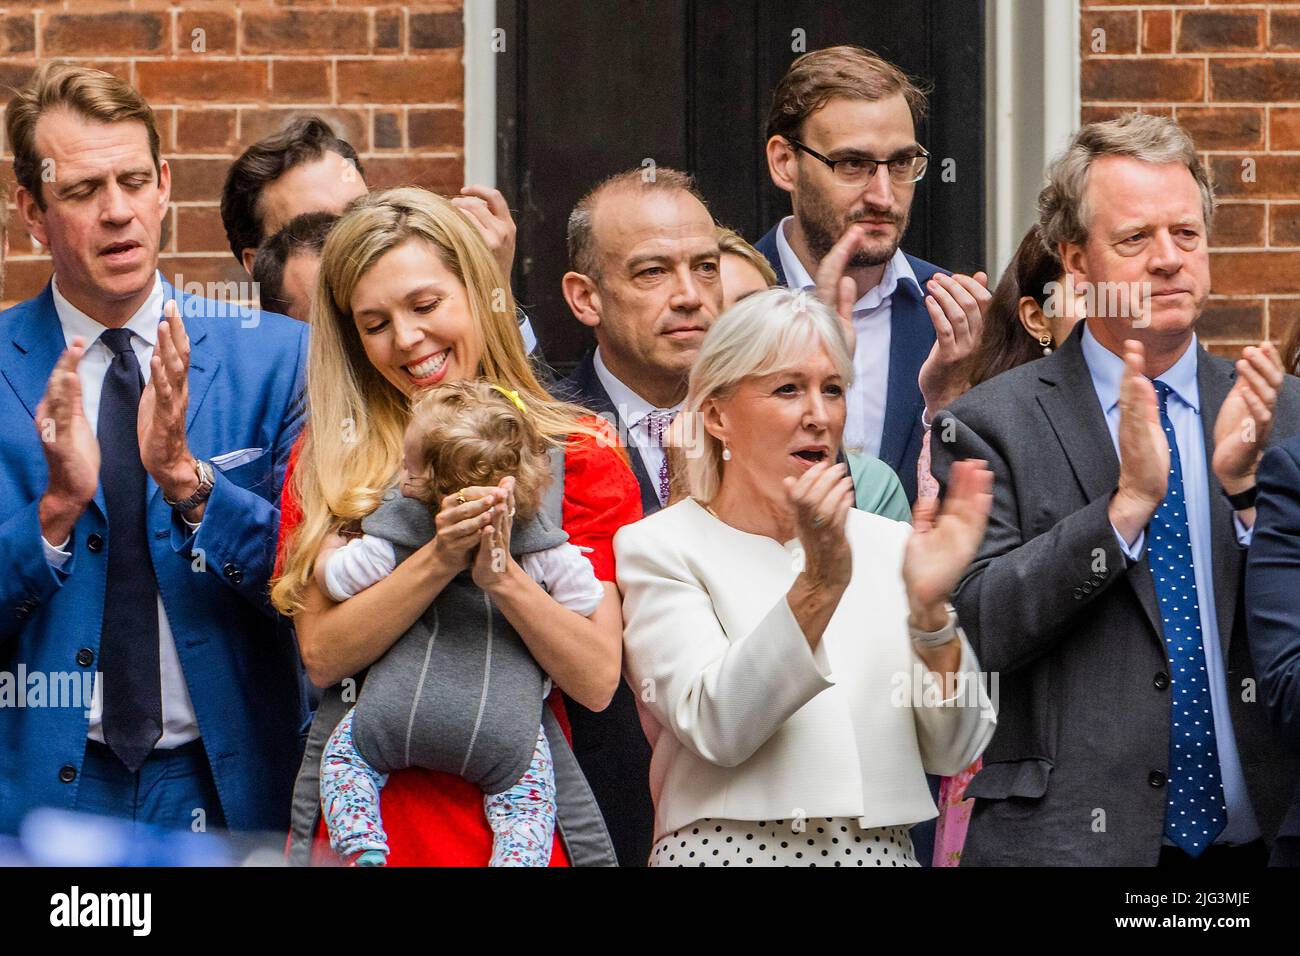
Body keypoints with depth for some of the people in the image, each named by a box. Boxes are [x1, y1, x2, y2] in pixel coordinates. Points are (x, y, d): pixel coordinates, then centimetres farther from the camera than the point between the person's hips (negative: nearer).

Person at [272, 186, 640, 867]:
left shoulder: (580, 454, 0)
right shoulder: (326, 458, 4)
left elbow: (598, 682, -7)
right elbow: (323, 656, -7)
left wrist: (501, 573, -21)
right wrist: (440, 561, -20)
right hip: (358, 810, 1)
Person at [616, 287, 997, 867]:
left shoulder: (886, 544, 11)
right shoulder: (660, 548, 0)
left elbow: (953, 752, 3)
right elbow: (716, 730, -13)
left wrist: (929, 607, -11)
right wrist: (819, 587, -21)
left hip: (881, 848, 3)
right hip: (729, 848, -3)